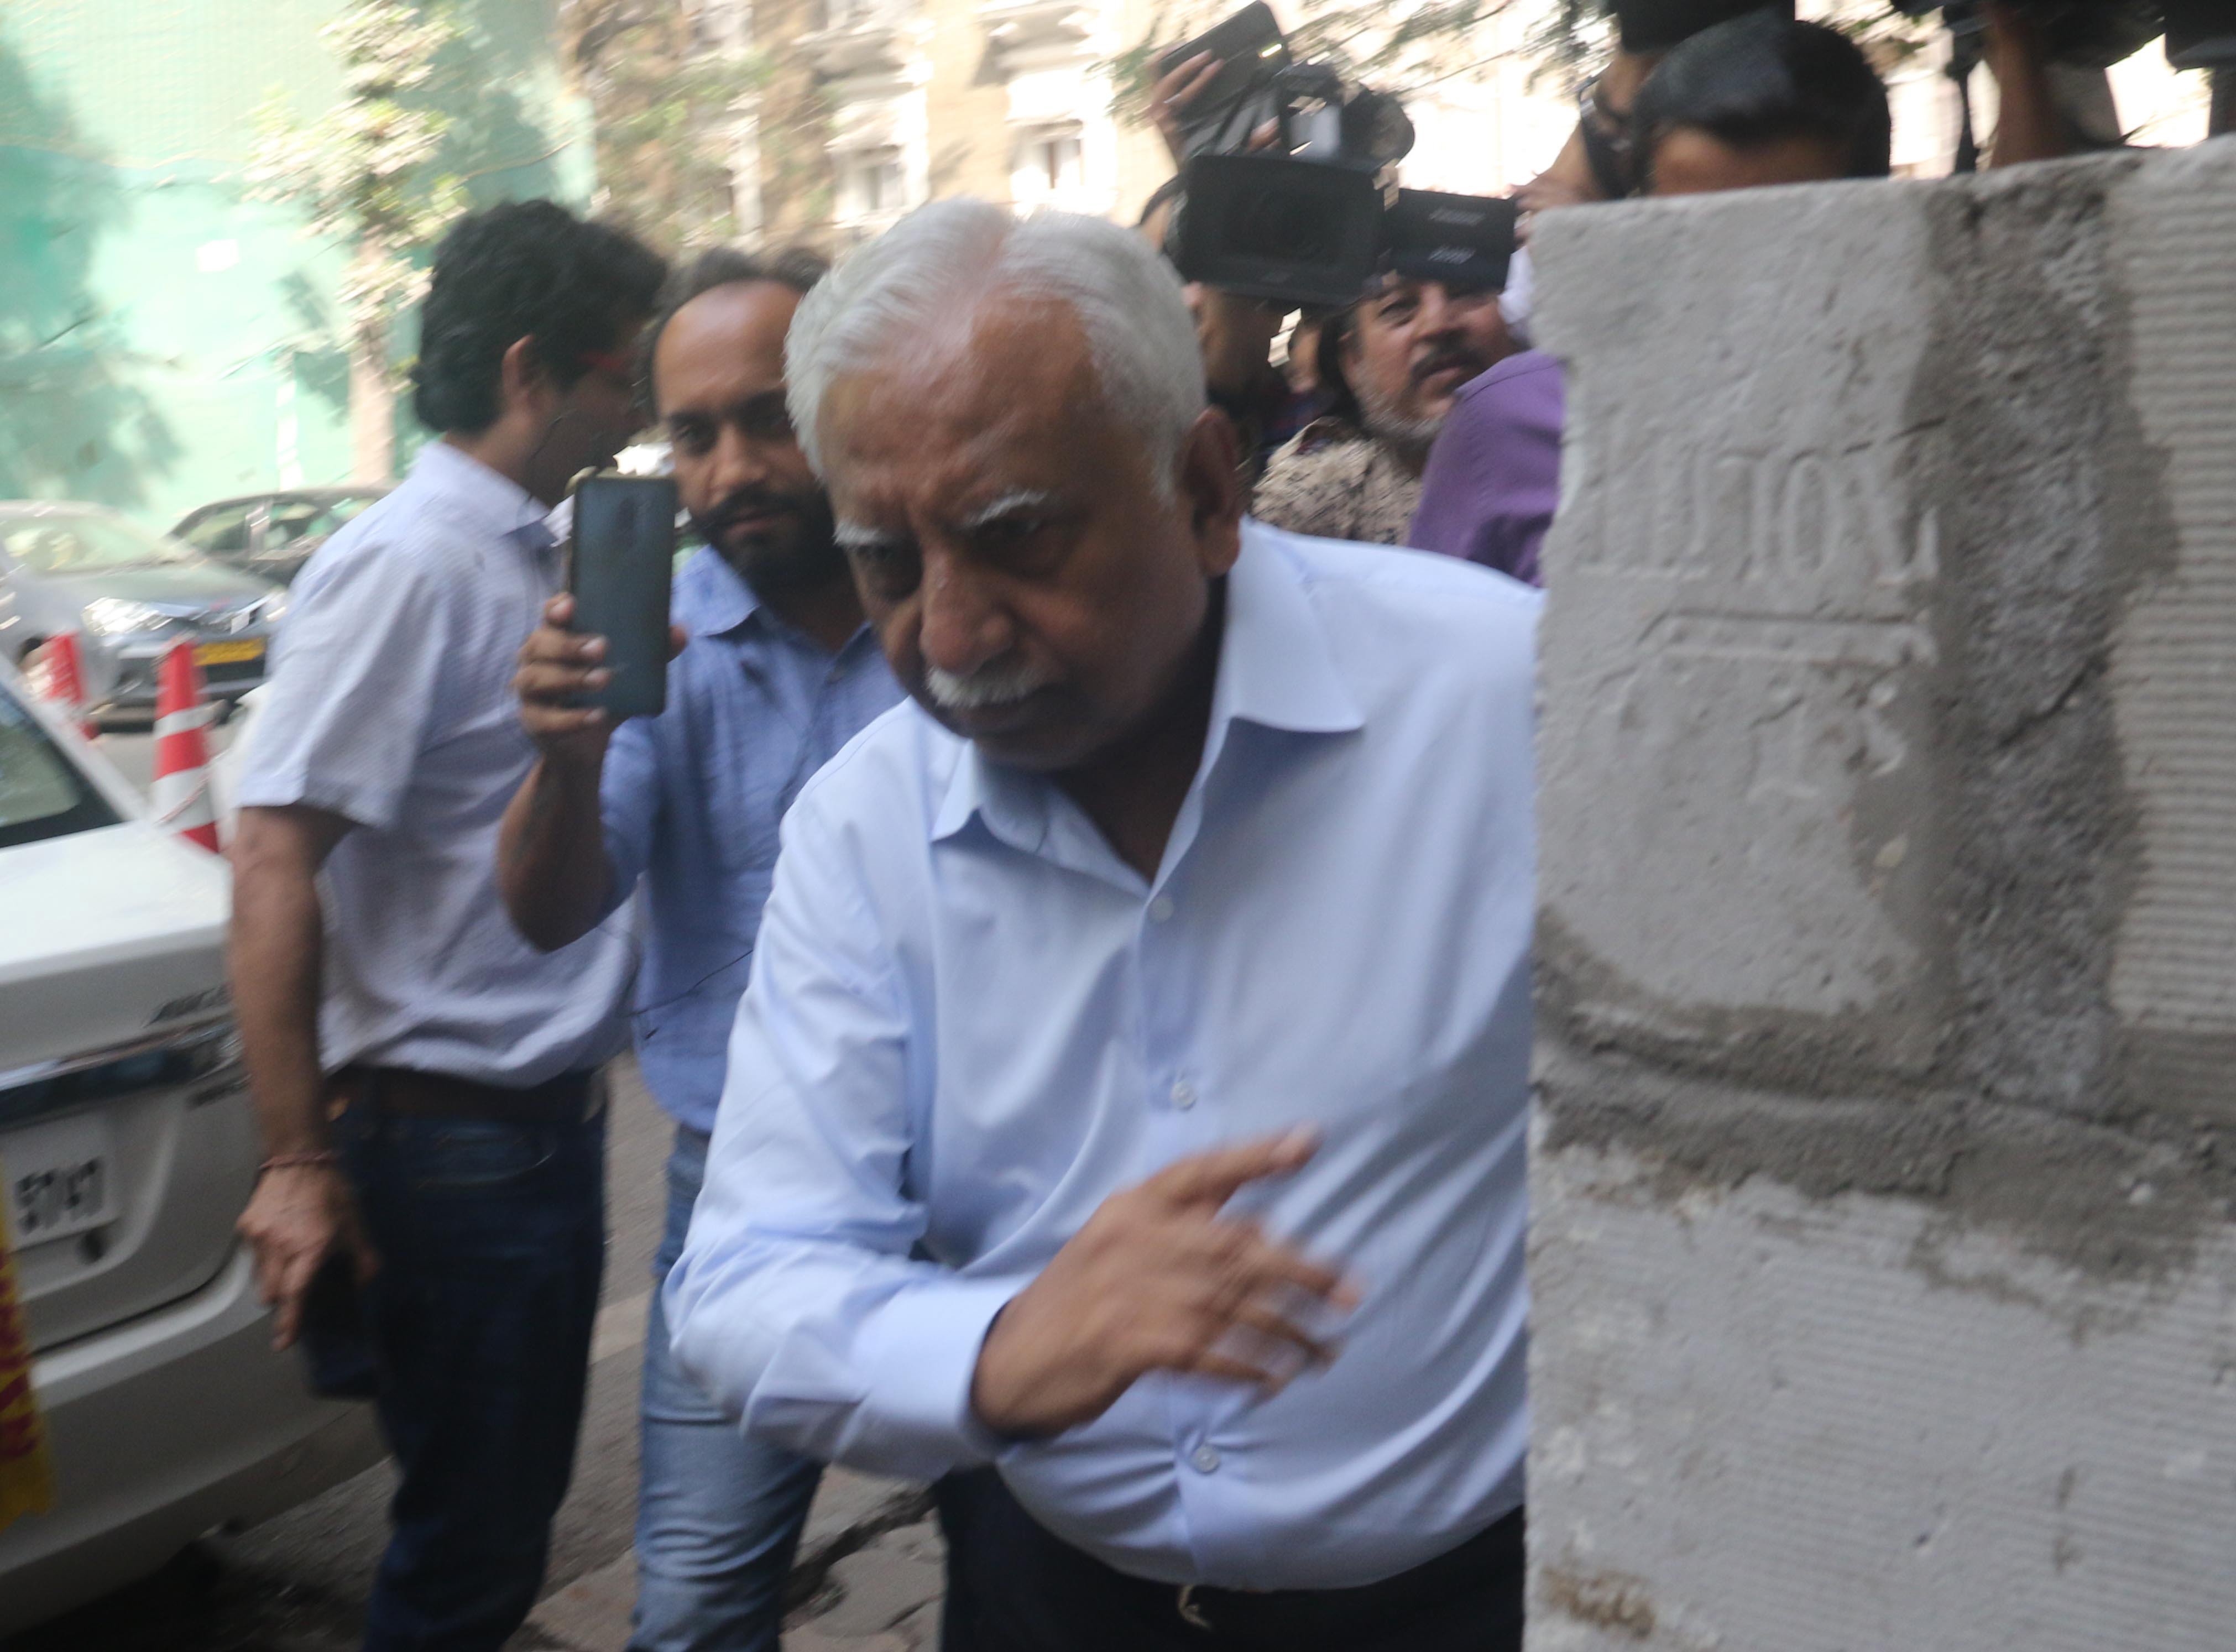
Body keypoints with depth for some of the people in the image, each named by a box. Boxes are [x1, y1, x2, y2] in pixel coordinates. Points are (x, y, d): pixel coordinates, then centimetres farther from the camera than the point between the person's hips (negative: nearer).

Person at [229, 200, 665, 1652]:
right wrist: (297, 1164, -20)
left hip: (551, 1119, 8)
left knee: (514, 1506, 22)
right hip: (453, 1136, -8)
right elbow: (276, 864, -20)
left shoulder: (534, 561, 10)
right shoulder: (406, 567, -16)